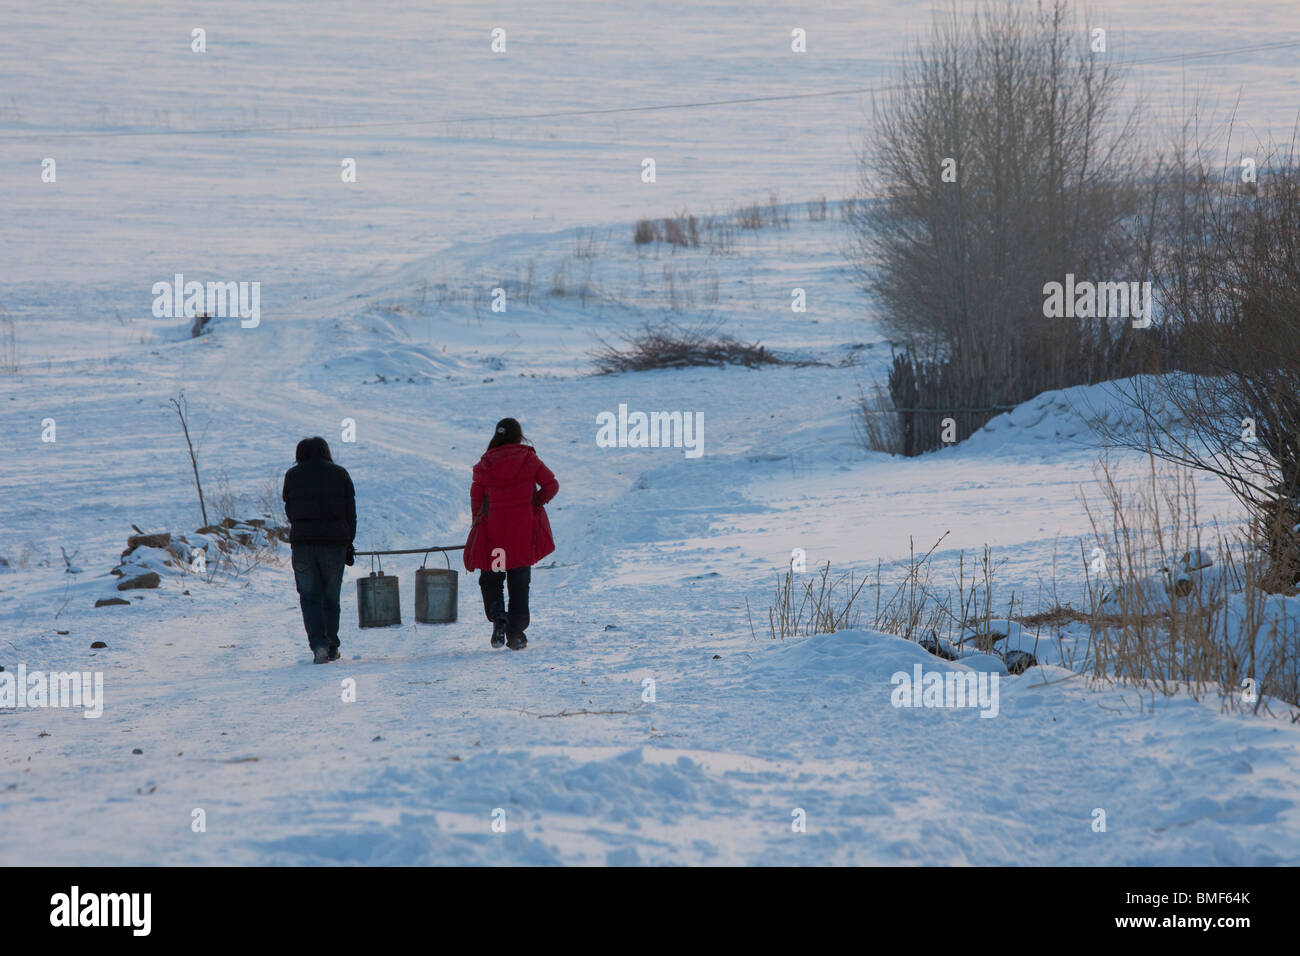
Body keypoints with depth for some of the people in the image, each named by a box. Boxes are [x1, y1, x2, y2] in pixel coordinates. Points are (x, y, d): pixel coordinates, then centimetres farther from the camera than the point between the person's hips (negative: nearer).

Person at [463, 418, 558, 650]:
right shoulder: (529, 459, -3)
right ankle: (516, 633, 6)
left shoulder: (486, 464, -2)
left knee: (490, 578, 13)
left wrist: (477, 520, 13)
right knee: (519, 581, 10)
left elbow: (476, 498, 1)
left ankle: (498, 619, -13)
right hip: (524, 530, 0)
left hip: (493, 530, 0)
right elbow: (551, 485, -2)